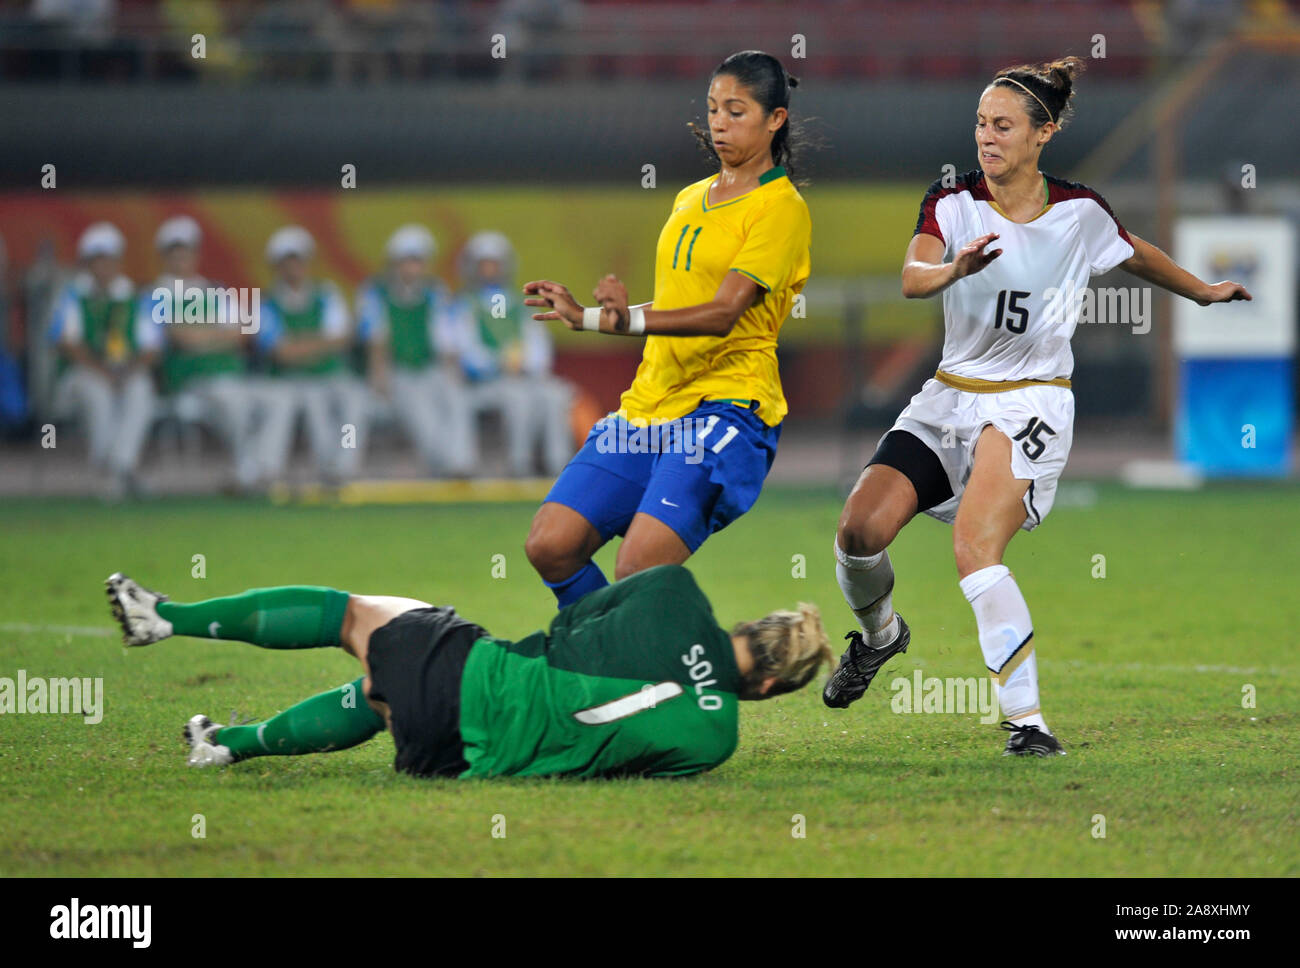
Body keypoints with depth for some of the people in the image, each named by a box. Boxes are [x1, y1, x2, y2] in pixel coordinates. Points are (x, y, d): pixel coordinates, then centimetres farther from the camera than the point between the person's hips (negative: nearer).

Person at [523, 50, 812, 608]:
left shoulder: (781, 208, -5)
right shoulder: (690, 199, 20)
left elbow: (724, 312, -17)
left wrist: (629, 320, -31)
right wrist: (585, 315, 15)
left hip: (725, 408, -8)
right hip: (649, 402, 8)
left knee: (638, 573, -24)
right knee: (549, 546, -7)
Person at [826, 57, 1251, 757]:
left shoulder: (1079, 212, -3)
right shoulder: (952, 202, -3)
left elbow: (1136, 255, 20)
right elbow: (911, 278, -21)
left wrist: (1204, 291, 34)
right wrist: (952, 270, -44)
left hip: (1030, 404, -3)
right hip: (950, 396, 3)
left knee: (974, 548, -27)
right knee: (860, 527, -12)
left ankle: (1026, 722, -27)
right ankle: (879, 634, 23)